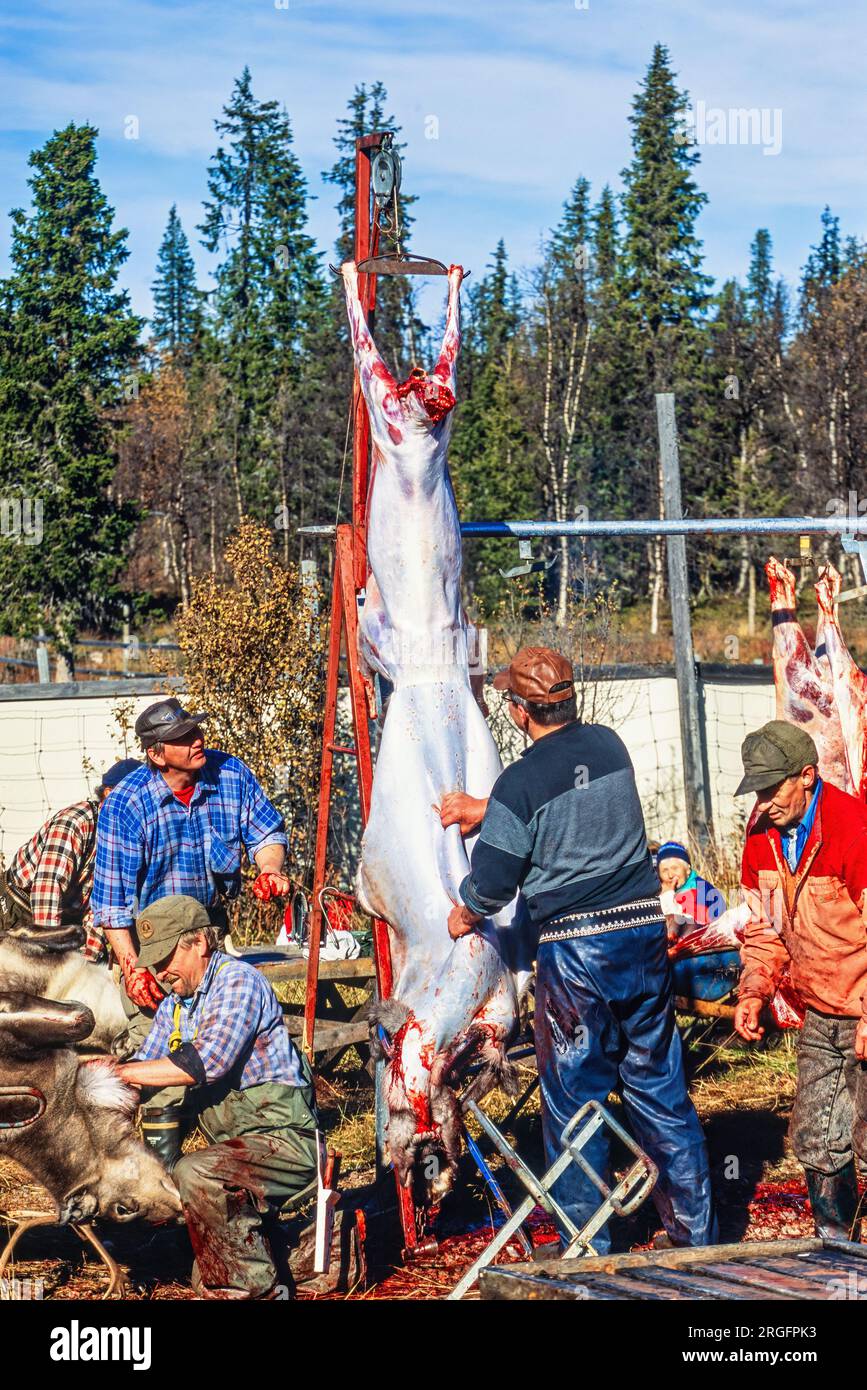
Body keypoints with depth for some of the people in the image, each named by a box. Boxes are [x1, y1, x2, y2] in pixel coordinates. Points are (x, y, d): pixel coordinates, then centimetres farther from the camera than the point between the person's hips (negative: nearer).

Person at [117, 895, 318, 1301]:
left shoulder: (238, 981, -13)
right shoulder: (174, 1005, 14)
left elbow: (207, 1062, -26)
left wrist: (120, 1072, -22)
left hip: (286, 1141, -10)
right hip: (240, 1146, 10)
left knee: (194, 1173, -31)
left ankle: (248, 1287, -19)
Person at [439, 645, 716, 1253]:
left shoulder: (519, 783, -13)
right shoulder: (609, 745, 4)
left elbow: (494, 879, -8)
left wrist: (465, 915, 14)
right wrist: (487, 810, 30)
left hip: (575, 950, -5)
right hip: (644, 930, 5)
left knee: (575, 1100, 7)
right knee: (661, 1088, 13)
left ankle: (588, 1249, 13)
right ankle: (697, 1232, 18)